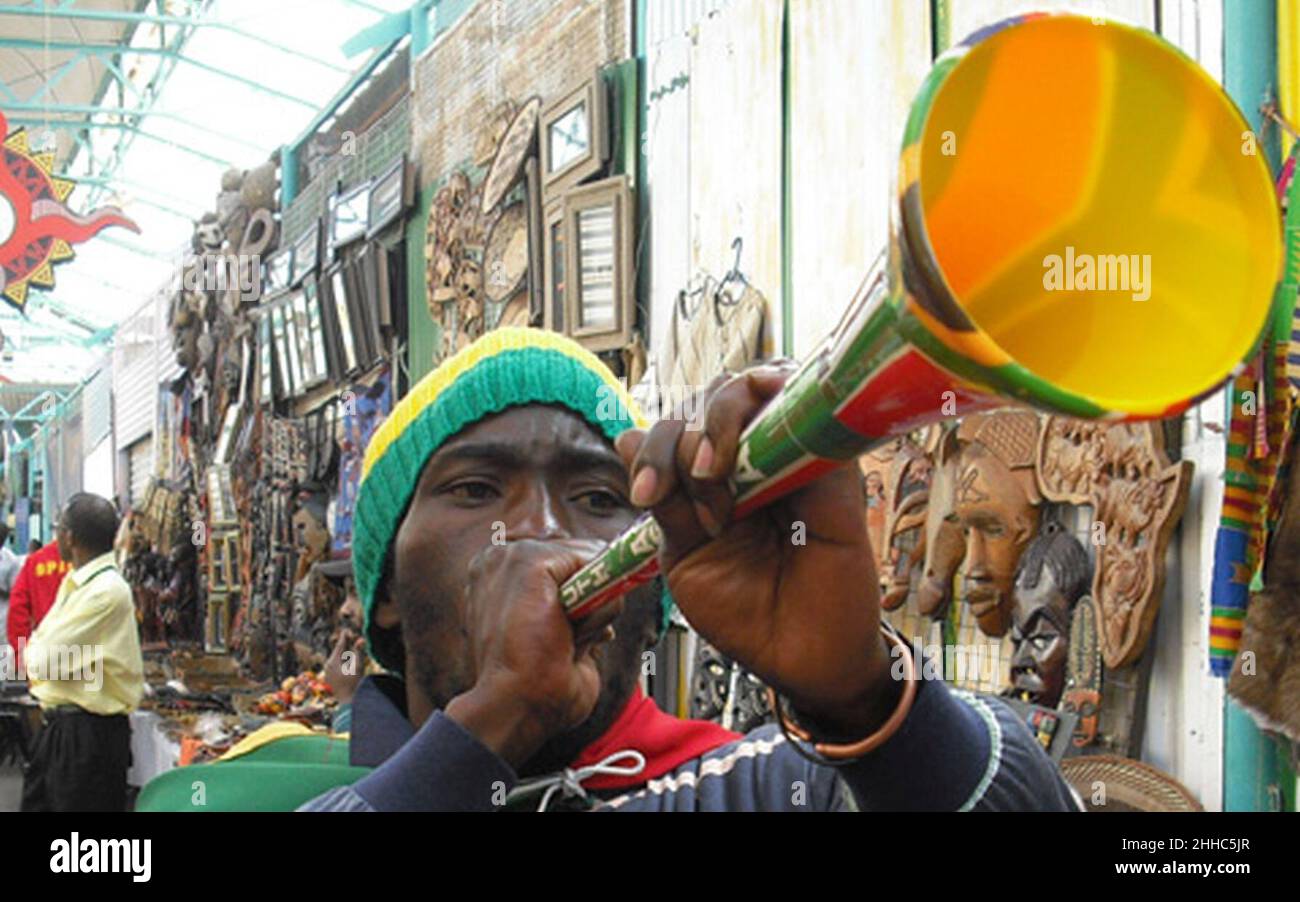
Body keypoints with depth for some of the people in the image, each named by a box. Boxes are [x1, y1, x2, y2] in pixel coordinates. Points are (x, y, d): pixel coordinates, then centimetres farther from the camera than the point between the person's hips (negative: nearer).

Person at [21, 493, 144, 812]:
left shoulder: (107, 591, -22)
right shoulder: (73, 581, 9)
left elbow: (46, 661, -20)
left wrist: (33, 652, 0)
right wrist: (39, 652, -5)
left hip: (89, 733, -9)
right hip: (56, 723, 9)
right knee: (36, 801, 18)